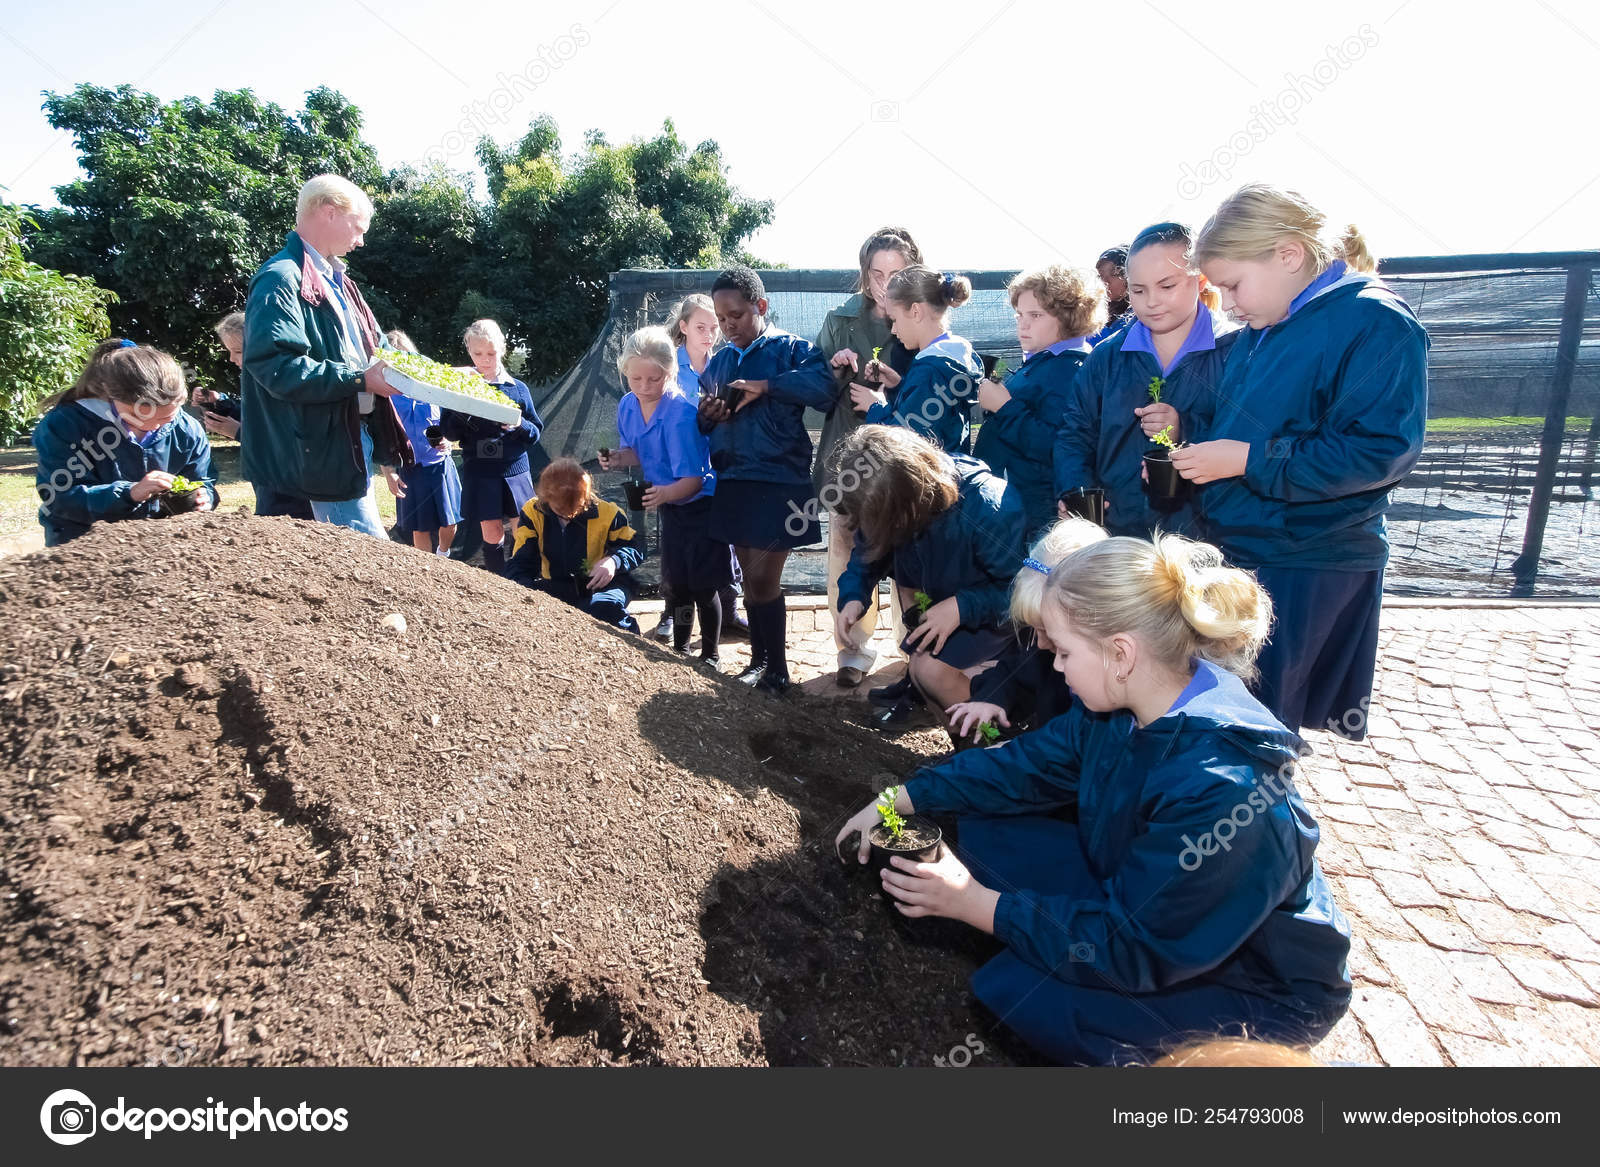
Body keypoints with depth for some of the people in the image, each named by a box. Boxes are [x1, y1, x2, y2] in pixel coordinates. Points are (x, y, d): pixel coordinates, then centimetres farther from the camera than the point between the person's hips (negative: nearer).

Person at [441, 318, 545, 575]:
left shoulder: (517, 388, 6)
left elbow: (536, 433, 7)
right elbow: (449, 432, 0)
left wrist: (521, 425, -15)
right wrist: (462, 413, -20)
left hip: (515, 469, 1)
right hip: (479, 472, -1)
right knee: (491, 533, 2)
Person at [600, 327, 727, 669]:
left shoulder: (681, 414, -28)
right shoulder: (627, 407, -7)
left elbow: (692, 479, -29)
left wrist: (665, 494, -48)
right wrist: (617, 458, -11)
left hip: (701, 507, -6)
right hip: (670, 507, 6)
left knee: (702, 587, 0)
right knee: (676, 585, 15)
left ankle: (710, 655, 19)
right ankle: (680, 649, 33)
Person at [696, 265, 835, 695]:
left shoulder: (791, 348, -3)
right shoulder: (717, 361, 15)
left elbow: (824, 386, -22)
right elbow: (705, 427, 18)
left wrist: (768, 387, -23)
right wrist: (707, 416, -5)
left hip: (781, 481, -5)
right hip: (733, 482, 6)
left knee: (762, 579, -5)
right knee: (753, 579, 12)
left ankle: (776, 670, 12)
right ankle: (759, 660, 26)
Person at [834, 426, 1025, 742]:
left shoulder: (991, 508, -37)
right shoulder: (896, 500, -19)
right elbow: (868, 552, -4)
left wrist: (962, 607, -34)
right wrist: (853, 596, -21)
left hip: (1003, 610, -8)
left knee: (931, 668, -23)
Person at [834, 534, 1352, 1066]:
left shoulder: (1220, 786, -37)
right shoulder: (1125, 705, -13)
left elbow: (1131, 946, -30)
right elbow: (1026, 764, 0)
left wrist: (975, 904, -25)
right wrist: (898, 801, -3)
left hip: (1258, 983, -7)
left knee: (1015, 990, -22)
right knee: (984, 832, -2)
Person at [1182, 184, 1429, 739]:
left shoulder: (1376, 324, -14)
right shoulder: (1260, 330, 12)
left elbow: (1382, 450, -21)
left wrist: (1250, 461, -23)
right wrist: (1192, 450, 2)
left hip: (1308, 571, -8)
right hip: (1235, 550, 8)